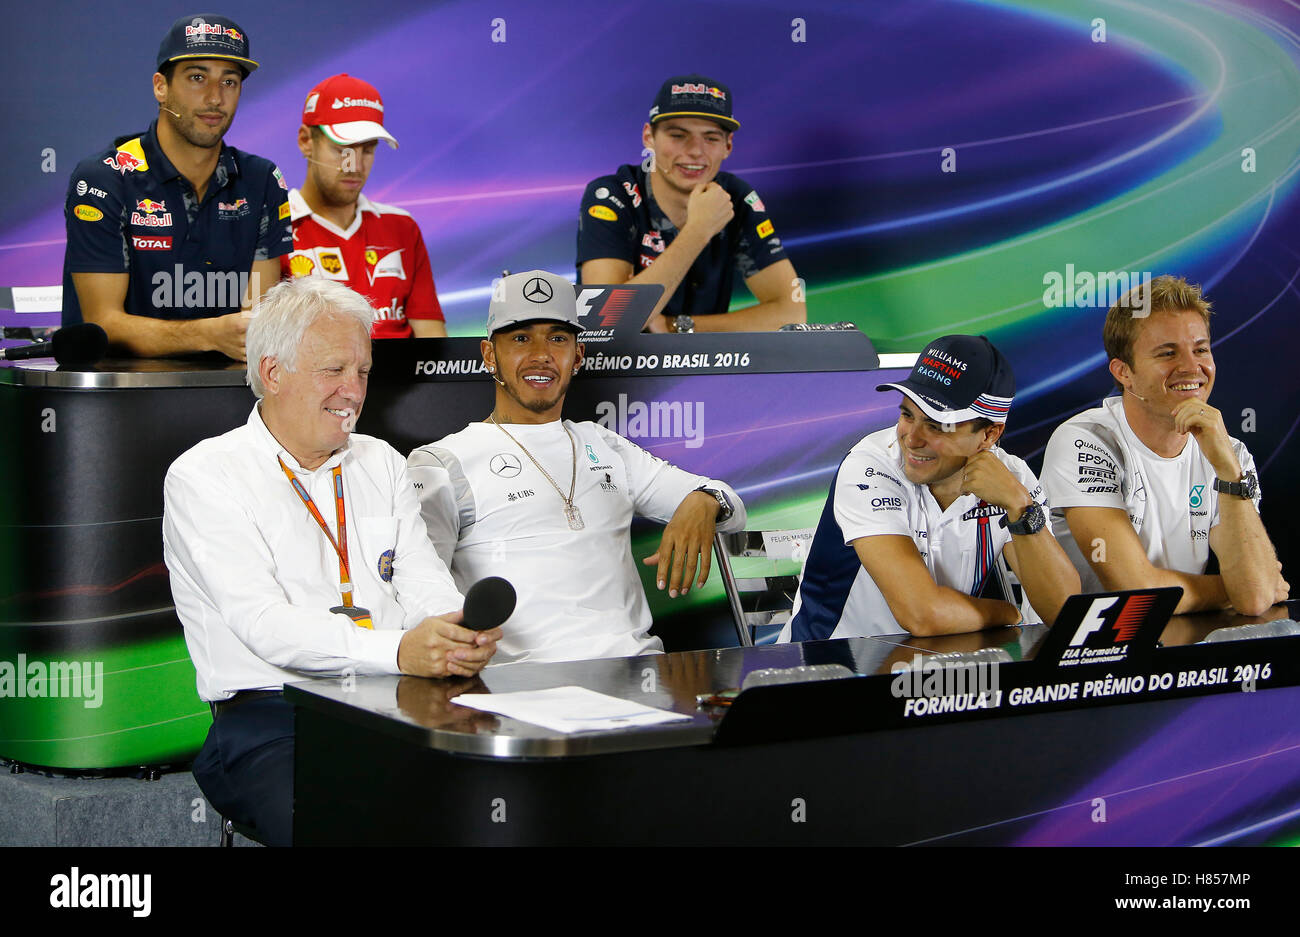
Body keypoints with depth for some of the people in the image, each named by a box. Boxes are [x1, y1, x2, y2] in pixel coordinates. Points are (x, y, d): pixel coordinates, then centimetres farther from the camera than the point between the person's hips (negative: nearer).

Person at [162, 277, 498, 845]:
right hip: (272, 722, -5)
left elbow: (425, 585, 10)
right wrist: (399, 650, -27)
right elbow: (263, 625, -13)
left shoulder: (381, 464, 20)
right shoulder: (202, 477, 1)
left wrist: (462, 637, -16)